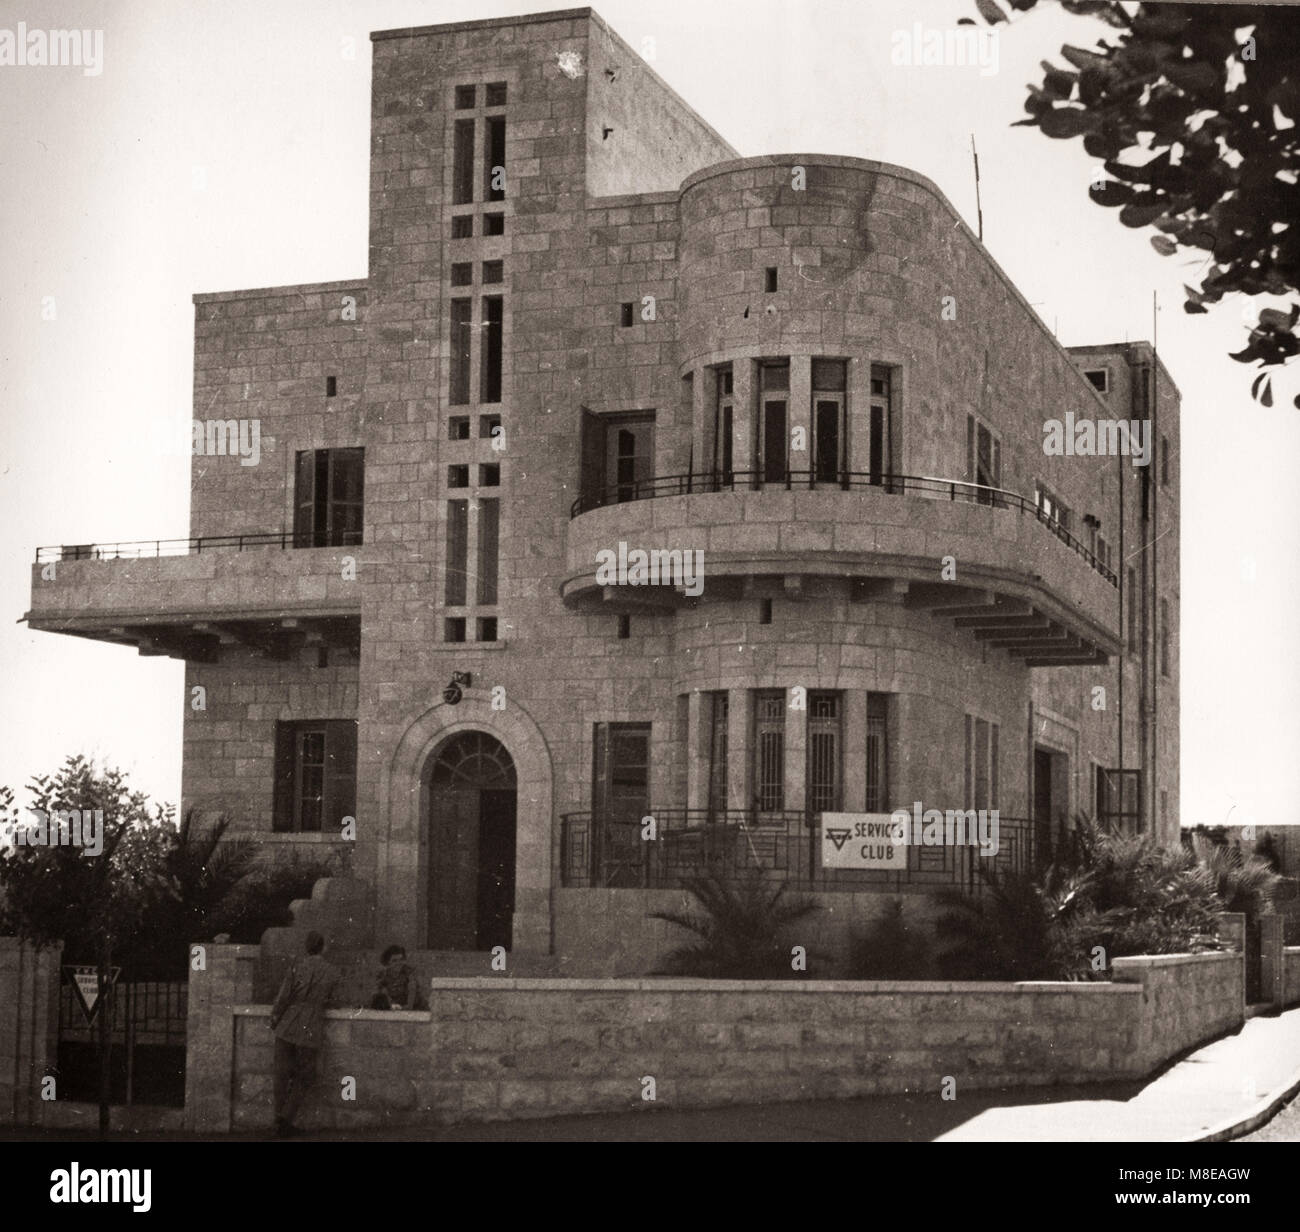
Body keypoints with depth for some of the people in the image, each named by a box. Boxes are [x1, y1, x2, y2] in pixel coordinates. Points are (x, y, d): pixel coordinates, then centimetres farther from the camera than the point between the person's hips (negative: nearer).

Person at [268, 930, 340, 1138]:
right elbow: (332, 1000, 10)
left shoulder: (297, 965, -5)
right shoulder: (332, 972, -1)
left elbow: (283, 995, -5)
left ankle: (280, 1120, 11)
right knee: (304, 1076, 11)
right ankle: (286, 1116, -4)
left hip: (288, 1025, 0)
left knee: (283, 1074, 10)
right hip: (312, 1028, 0)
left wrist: (274, 1019, 9)